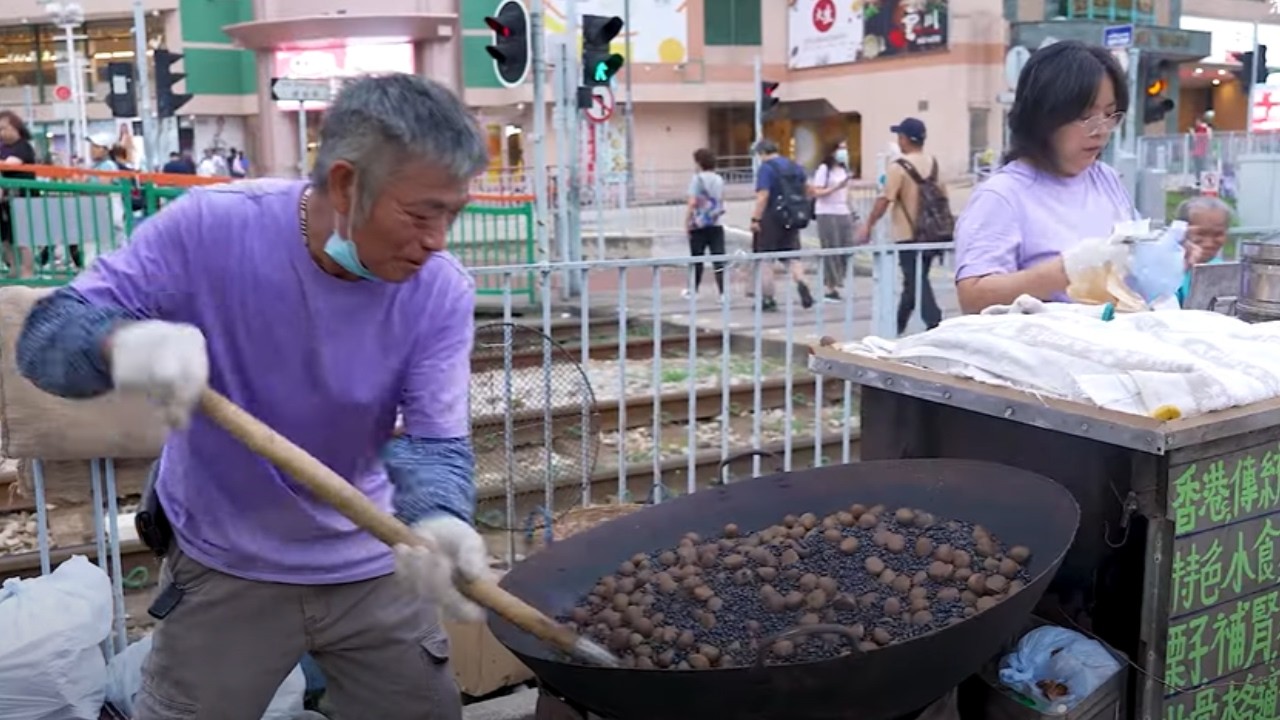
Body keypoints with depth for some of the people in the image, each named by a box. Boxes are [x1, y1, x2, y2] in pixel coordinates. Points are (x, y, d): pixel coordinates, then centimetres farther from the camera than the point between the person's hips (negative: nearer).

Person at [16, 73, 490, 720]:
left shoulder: (442, 292, -18)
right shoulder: (209, 228, -22)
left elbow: (435, 441, -19)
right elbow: (45, 337, -20)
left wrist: (435, 519, -43)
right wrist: (121, 341, -45)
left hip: (372, 568, 2)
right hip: (225, 569, -1)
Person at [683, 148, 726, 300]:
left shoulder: (698, 178, -7)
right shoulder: (719, 179, 9)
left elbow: (692, 202, -14)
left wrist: (687, 220, -9)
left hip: (699, 224, -4)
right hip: (716, 224, 4)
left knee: (697, 258, 9)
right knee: (719, 258, -2)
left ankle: (694, 290, 23)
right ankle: (723, 292, -10)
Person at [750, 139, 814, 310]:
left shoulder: (765, 168, -11)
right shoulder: (794, 166, 10)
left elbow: (763, 196, -20)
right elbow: (809, 190, 15)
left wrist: (755, 219, -20)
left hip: (771, 219, -6)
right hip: (791, 219, 6)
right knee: (790, 256, 14)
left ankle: (767, 299, 8)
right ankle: (801, 283, -11)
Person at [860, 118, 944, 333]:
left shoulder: (899, 166, -14)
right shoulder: (932, 163, 8)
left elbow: (884, 200, -15)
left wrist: (868, 225, -6)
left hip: (908, 234, -7)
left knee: (915, 282, -4)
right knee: (915, 279, 16)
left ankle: (934, 323, -14)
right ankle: (898, 324, 29)